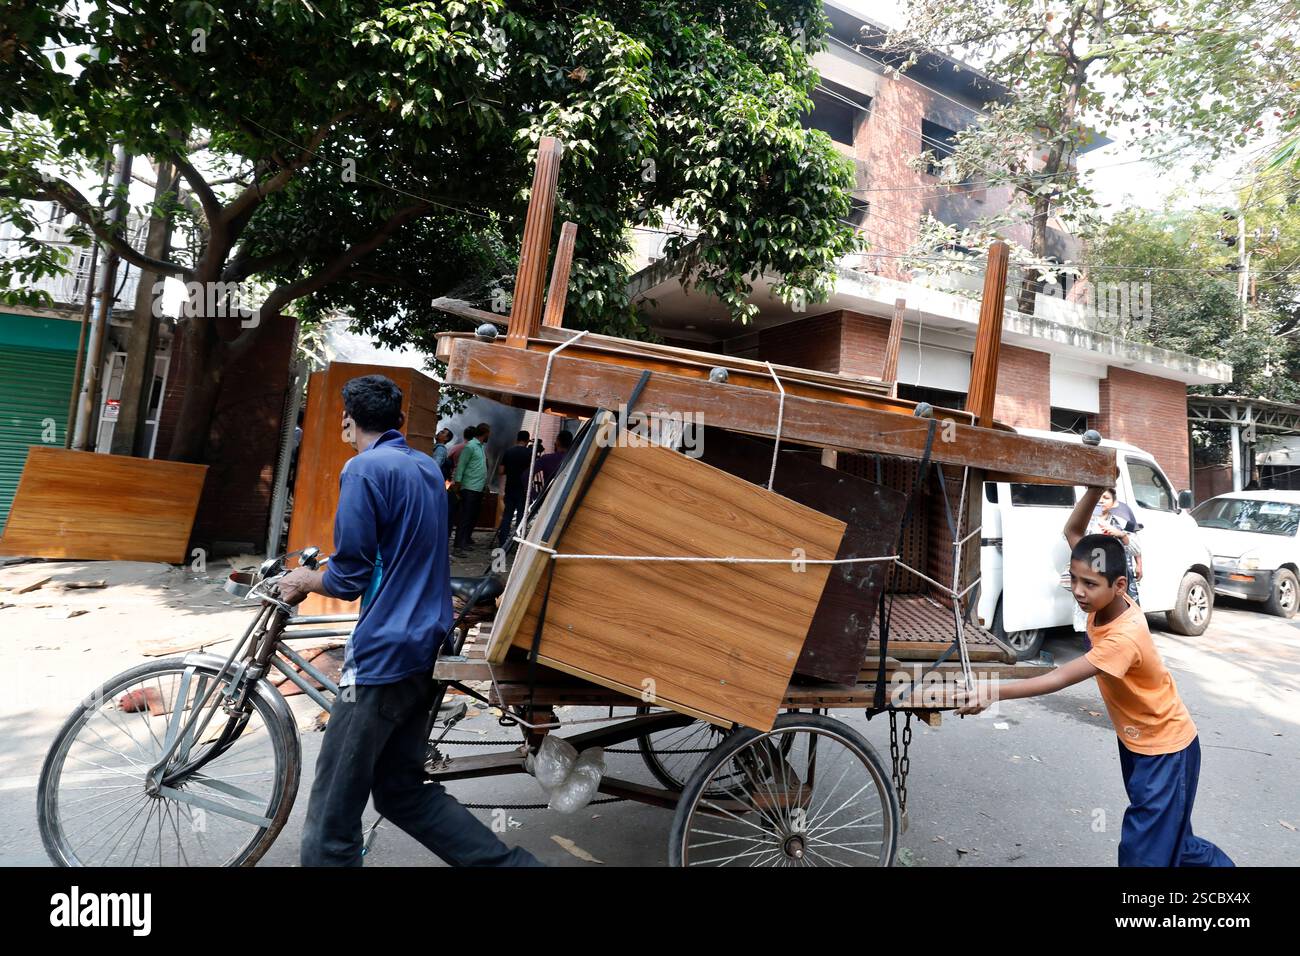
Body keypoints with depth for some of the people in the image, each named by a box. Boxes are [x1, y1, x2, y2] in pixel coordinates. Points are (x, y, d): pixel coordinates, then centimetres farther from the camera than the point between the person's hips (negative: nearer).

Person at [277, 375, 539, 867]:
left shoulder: (364, 469, -11)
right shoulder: (428, 466, 14)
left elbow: (349, 580, -11)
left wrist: (306, 581, 9)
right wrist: (325, 567, 31)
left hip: (383, 655, -9)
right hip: (425, 647, 9)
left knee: (332, 814, 3)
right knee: (403, 792, 17)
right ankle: (514, 862, 16)